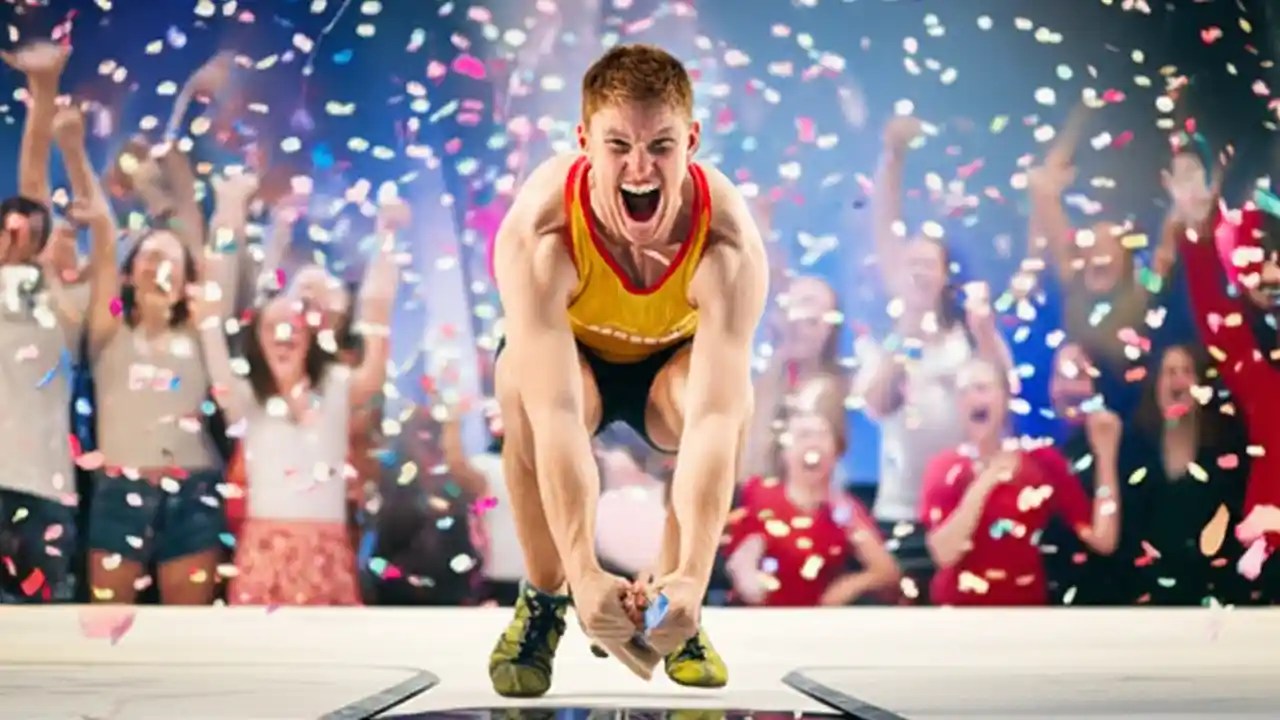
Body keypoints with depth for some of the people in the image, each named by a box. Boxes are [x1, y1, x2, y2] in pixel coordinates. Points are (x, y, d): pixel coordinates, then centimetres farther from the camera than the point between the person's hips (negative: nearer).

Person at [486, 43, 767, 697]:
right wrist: (584, 573, -55)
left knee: (734, 395, -33)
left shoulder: (728, 238, -35)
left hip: (674, 357, 1)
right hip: (569, 352, 0)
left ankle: (675, 608, -9)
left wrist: (694, 576, -56)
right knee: (523, 388, -35)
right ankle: (545, 597, -11)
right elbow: (555, 412, -45)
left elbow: (715, 417, -44)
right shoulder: (538, 231, -37)